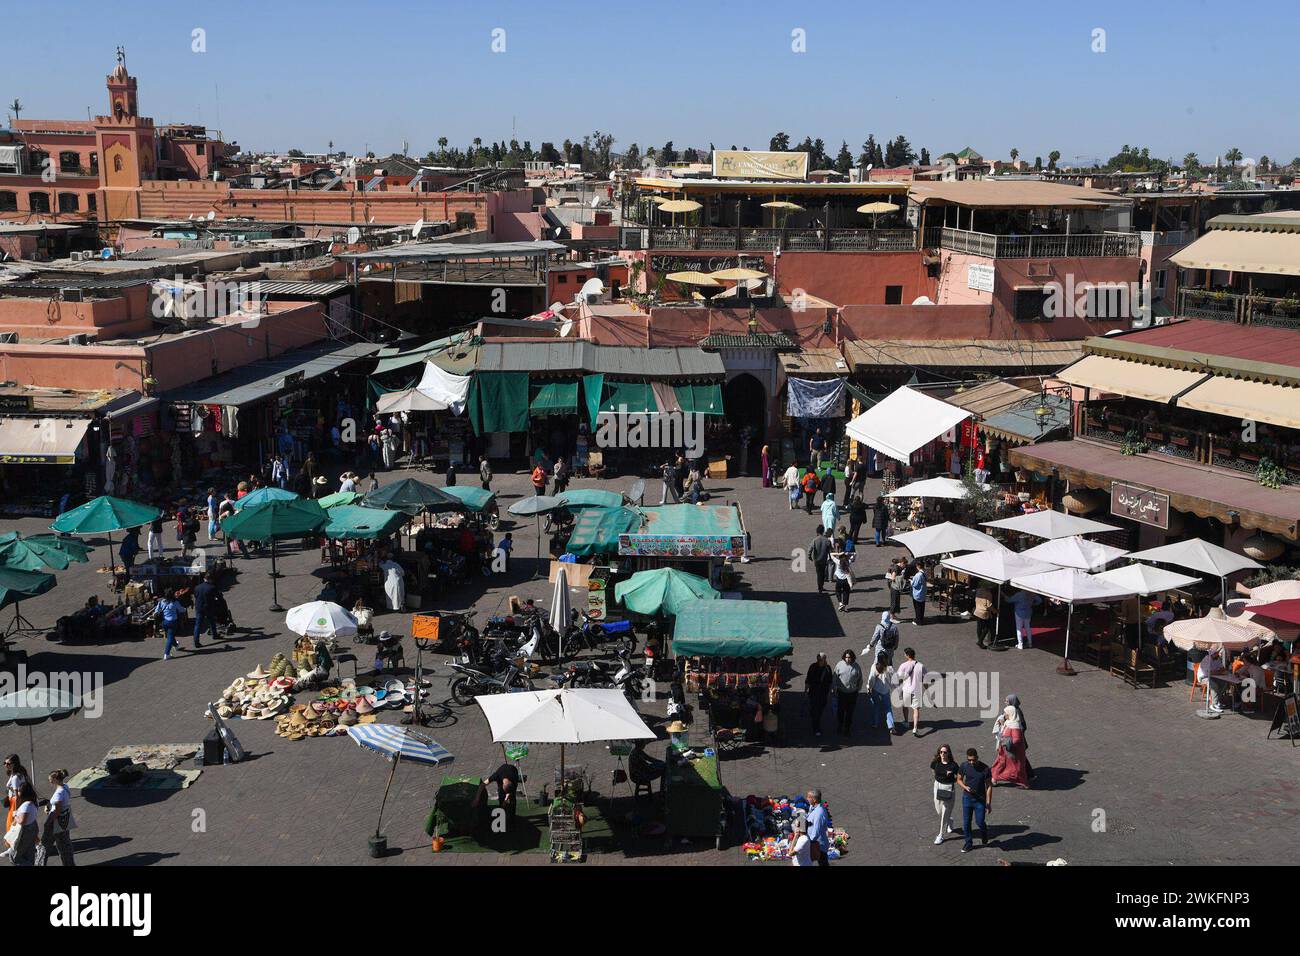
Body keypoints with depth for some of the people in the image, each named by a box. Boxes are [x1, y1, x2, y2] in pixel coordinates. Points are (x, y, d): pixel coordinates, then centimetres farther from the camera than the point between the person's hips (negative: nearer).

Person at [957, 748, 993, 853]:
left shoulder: (985, 769, -16)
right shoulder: (964, 766, -9)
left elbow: (989, 786, -10)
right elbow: (959, 779, 6)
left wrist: (988, 804, -10)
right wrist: (965, 787, -17)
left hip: (980, 800, -2)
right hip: (967, 798, 2)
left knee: (980, 822, 1)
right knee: (966, 823, 7)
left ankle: (984, 838, 35)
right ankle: (969, 843, 26)